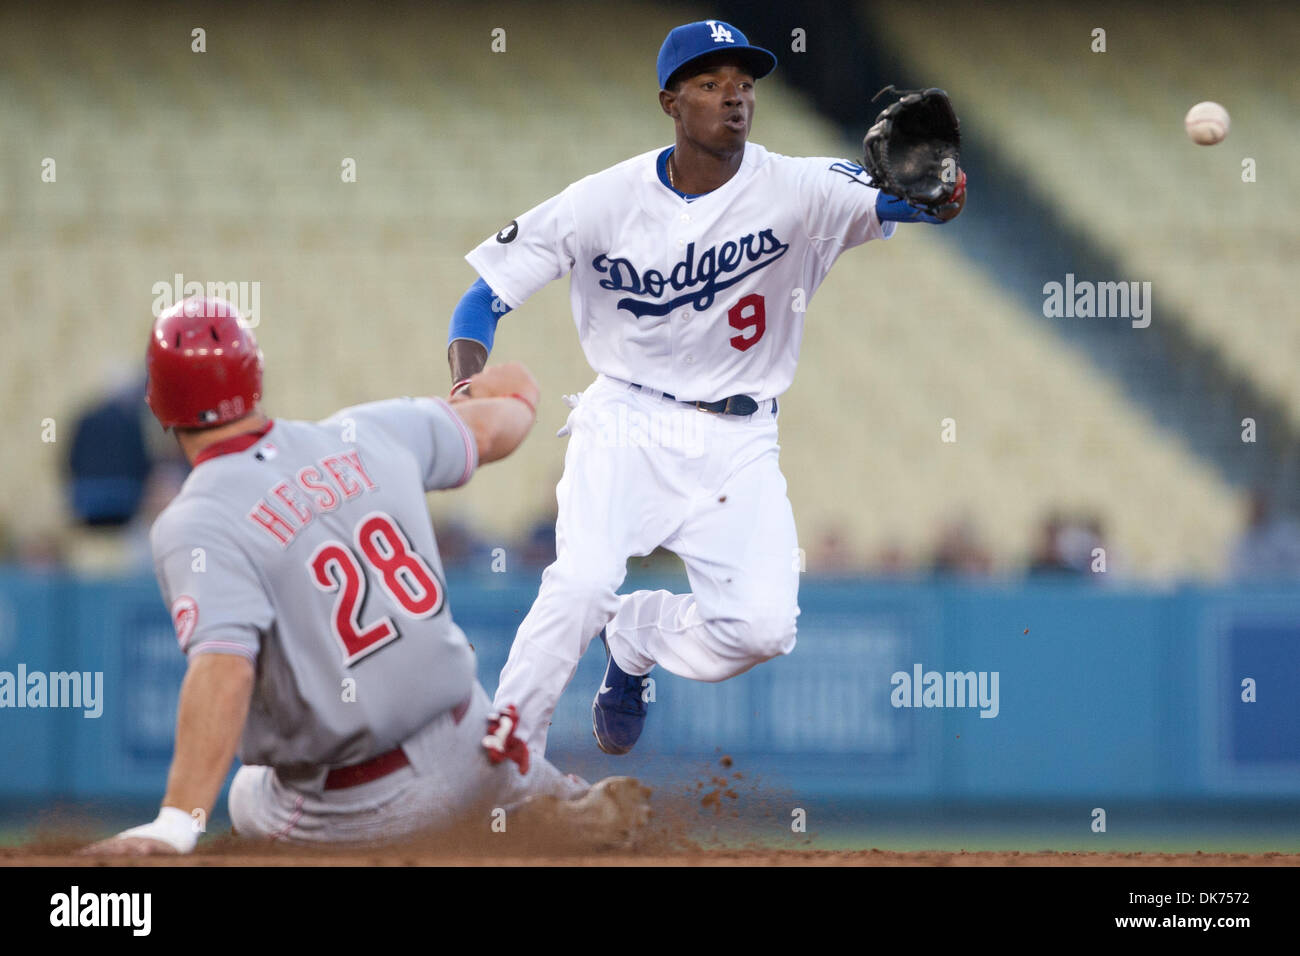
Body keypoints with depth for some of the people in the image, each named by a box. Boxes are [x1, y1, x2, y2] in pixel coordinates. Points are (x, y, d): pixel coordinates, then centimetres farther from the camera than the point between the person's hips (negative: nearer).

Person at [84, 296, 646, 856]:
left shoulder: (195, 526, -18)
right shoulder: (361, 438, 0)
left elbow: (223, 670, -34)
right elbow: (490, 430, 19)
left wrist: (175, 826, -41)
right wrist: (514, 396, 44)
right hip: (467, 745, 6)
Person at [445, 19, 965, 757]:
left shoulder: (793, 190, -11)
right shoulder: (605, 200, -9)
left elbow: (881, 198, -29)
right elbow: (488, 294, -5)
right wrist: (467, 379, -24)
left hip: (737, 440, 1)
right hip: (627, 424, -1)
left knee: (764, 625, -14)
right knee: (581, 586, -24)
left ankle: (634, 636, 19)